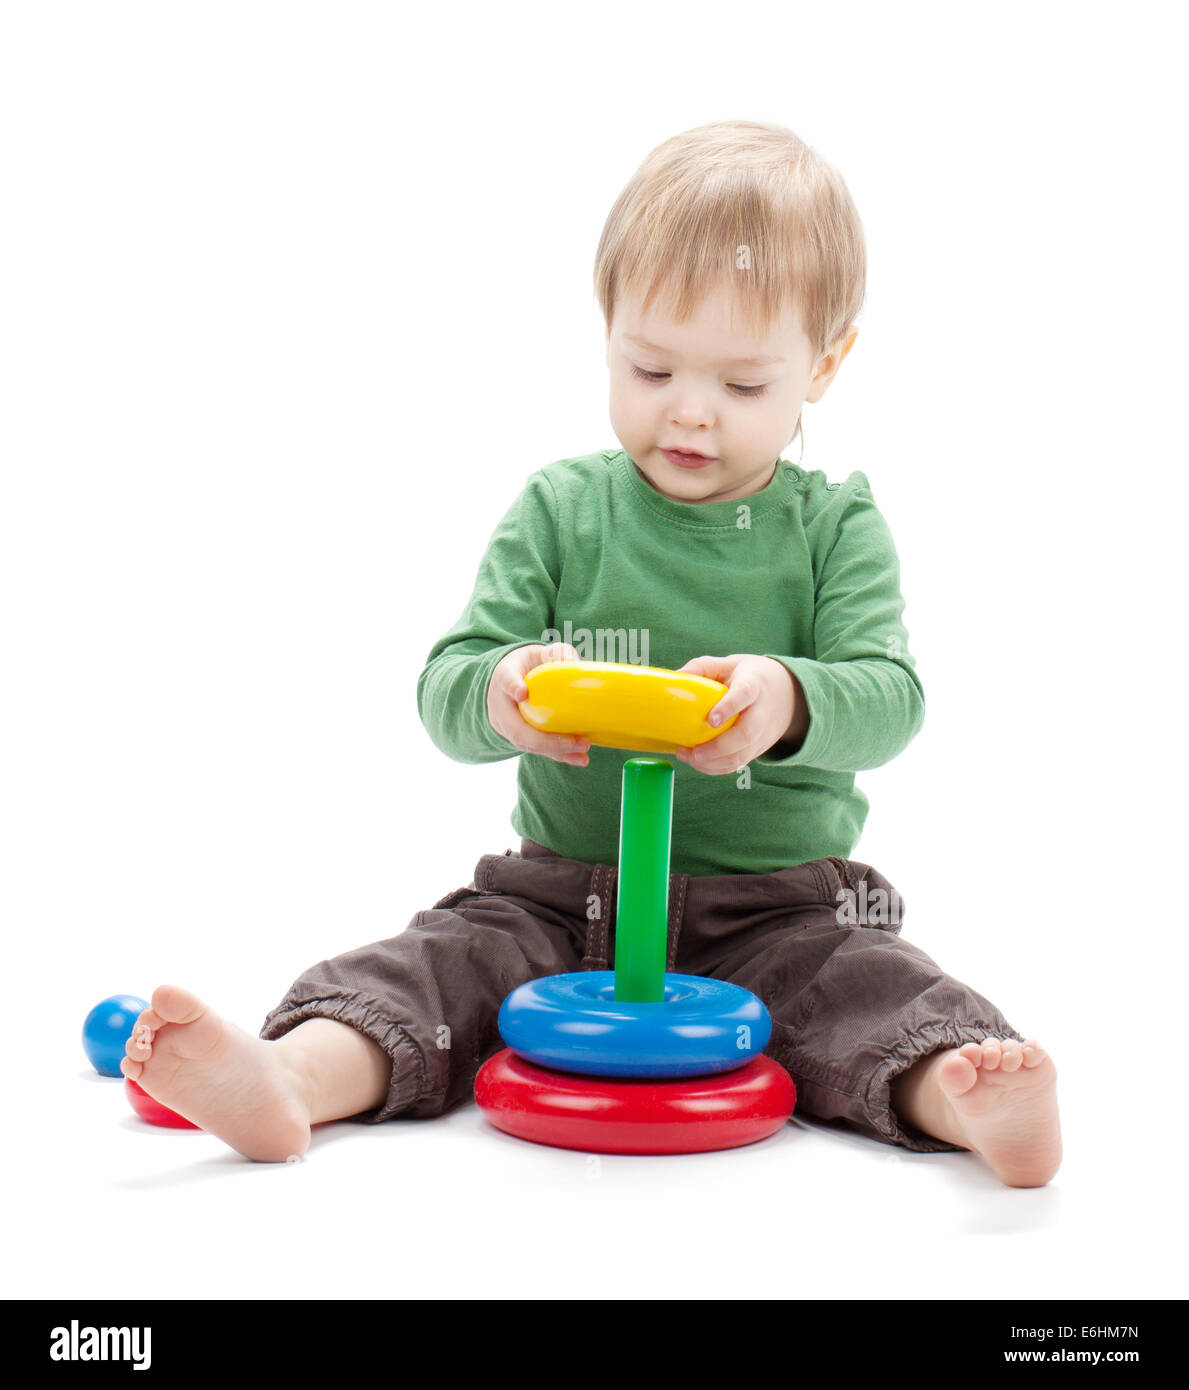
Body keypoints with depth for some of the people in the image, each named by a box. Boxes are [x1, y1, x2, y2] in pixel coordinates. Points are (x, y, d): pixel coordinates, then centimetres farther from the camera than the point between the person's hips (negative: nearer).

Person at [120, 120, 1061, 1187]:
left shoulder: (836, 525, 1)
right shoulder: (558, 510, 2)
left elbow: (891, 697, -11)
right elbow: (445, 686, -3)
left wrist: (789, 702, -36)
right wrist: (498, 696, -30)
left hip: (780, 908, -1)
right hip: (563, 897, 2)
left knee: (877, 985, -27)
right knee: (435, 964, -20)